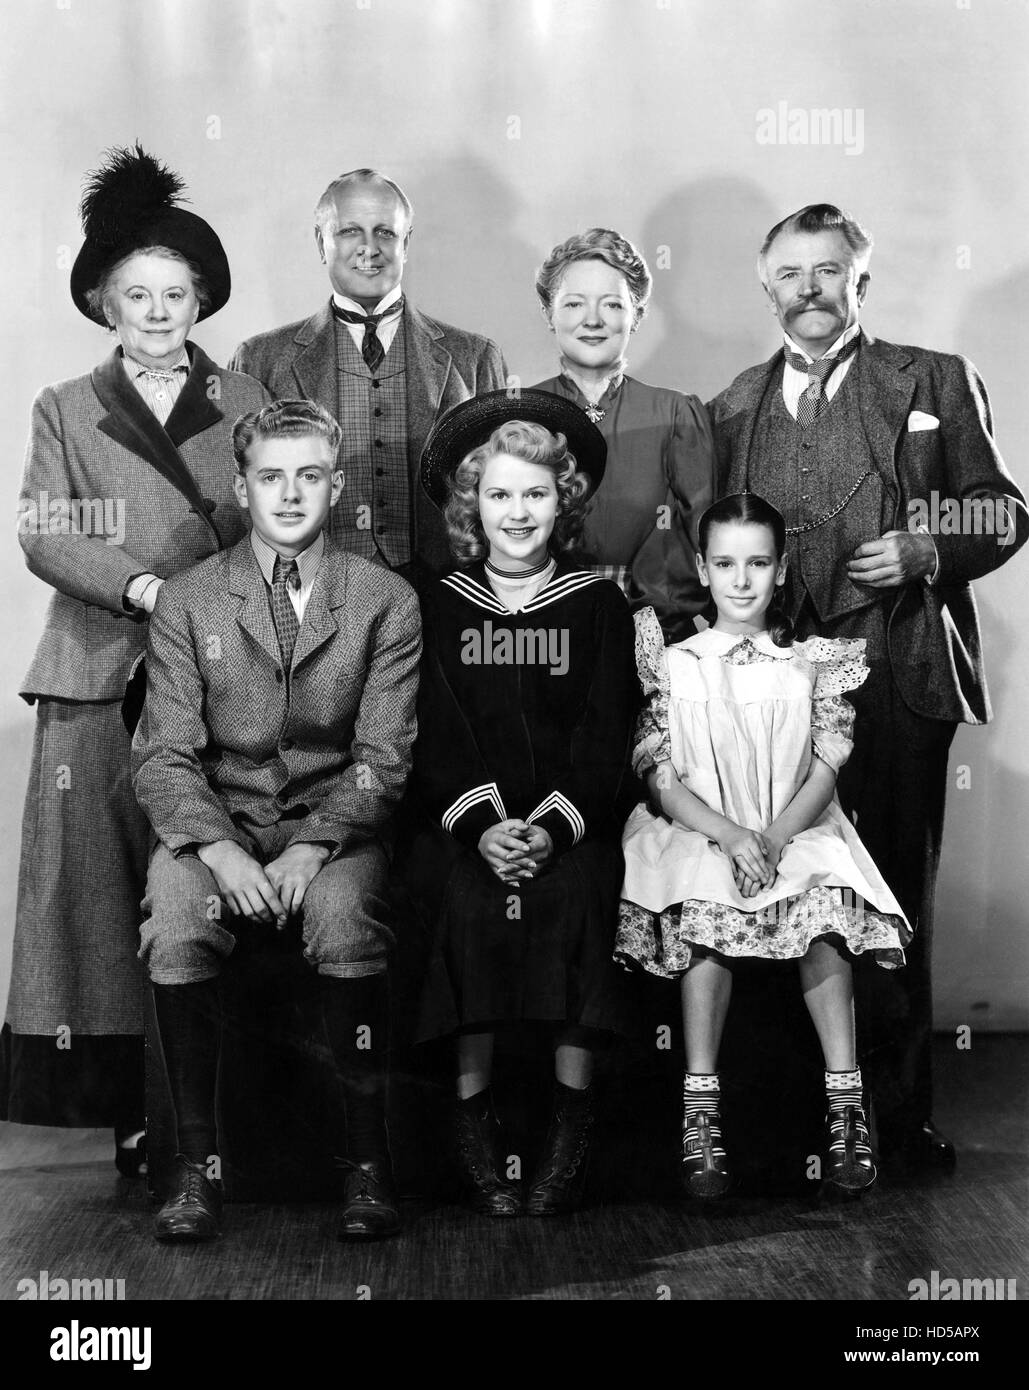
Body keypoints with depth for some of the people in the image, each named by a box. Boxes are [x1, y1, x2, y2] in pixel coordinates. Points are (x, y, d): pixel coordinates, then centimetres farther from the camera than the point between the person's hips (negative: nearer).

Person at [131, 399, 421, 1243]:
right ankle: (197, 1162, -16)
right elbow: (164, 757, -2)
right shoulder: (187, 603, 4)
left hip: (336, 821, -1)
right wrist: (219, 850, -20)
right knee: (177, 919, -30)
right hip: (216, 820, 1)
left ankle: (366, 1158, -18)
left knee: (346, 914, -33)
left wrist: (312, 847, -19)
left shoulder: (386, 603, 2)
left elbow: (383, 757, -3)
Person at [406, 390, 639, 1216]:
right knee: (473, 901, -28)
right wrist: (484, 825, -15)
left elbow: (606, 735, 1)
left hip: (573, 825, 0)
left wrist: (551, 829, -15)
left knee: (573, 895, -29)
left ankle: (573, 1115, -20)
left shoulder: (598, 605, 10)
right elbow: (437, 736, 3)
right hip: (462, 825, 1)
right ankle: (474, 1110, -18)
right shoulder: (441, 608, 12)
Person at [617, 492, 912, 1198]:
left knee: (824, 900, -31)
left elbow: (826, 773, 2)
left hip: (798, 829, 1)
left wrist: (775, 836, -16)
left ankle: (846, 1103, -25)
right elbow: (662, 780, -1)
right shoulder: (674, 665, 6)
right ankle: (702, 1108, -26)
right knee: (705, 908, -33)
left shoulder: (809, 664, 9)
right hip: (696, 831, -1)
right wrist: (728, 833, -17)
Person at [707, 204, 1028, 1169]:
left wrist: (928, 548, -11)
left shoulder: (936, 385, 9)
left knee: (895, 900, 2)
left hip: (898, 680, -2)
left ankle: (899, 1114, 11)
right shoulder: (732, 410, 16)